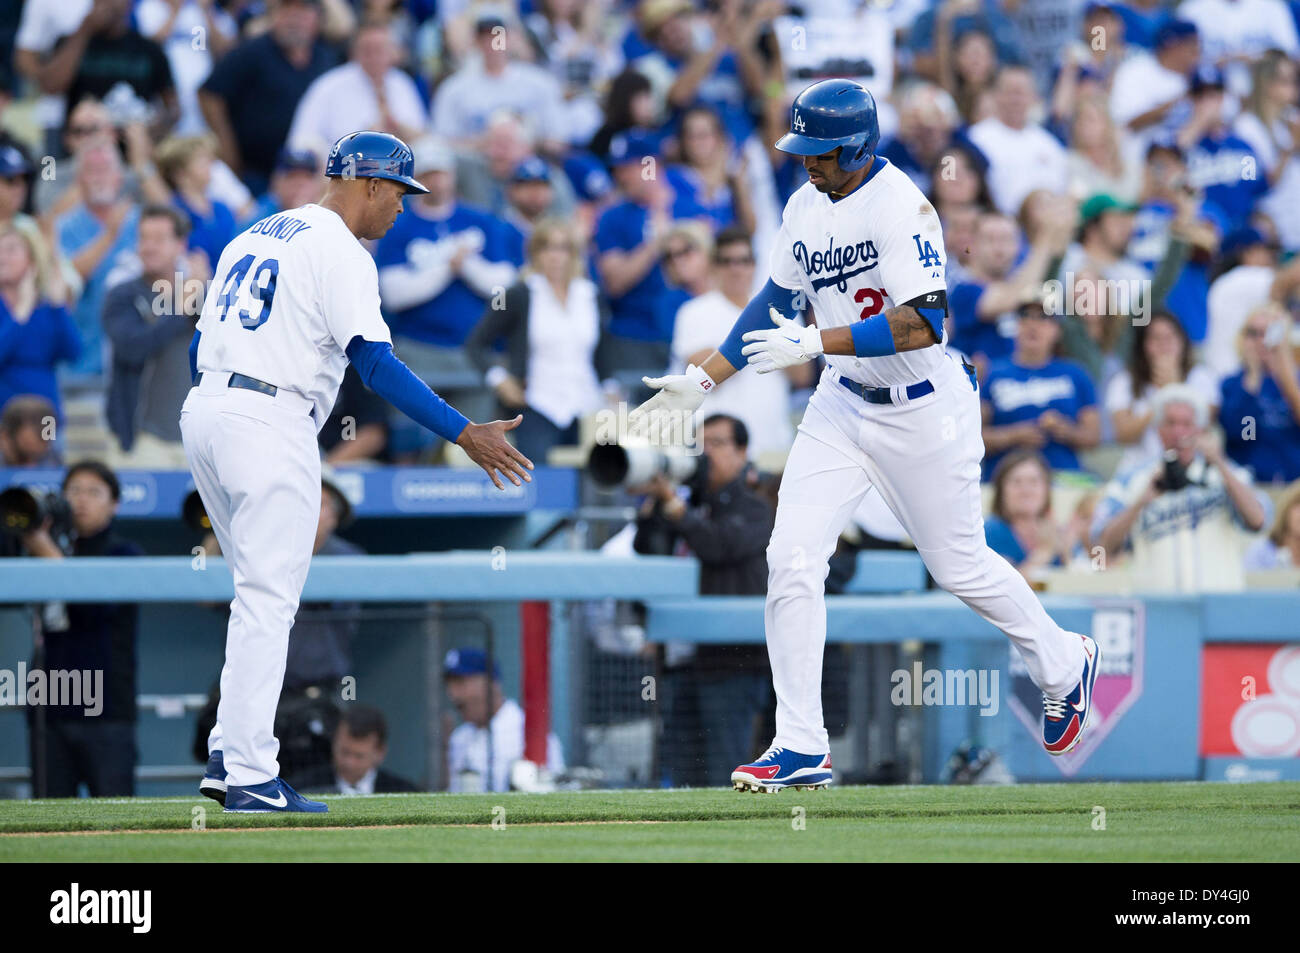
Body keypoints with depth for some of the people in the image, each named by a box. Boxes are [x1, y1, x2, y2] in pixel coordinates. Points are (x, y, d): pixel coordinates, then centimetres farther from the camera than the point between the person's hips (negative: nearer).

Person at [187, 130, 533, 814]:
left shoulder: (251, 238, 21)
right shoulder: (339, 252, -6)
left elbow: (201, 347, 21)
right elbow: (375, 363, -16)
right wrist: (465, 434, -17)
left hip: (203, 409, 9)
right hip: (270, 424, -9)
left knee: (263, 596, 17)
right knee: (268, 600, -7)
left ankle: (229, 755, 12)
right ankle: (249, 777, -10)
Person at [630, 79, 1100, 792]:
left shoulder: (900, 206, -22)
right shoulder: (805, 207, 3)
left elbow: (921, 324, -31)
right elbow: (776, 302, 16)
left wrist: (813, 344, -34)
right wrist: (702, 379, 12)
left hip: (923, 411, -7)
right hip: (842, 406, 7)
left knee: (959, 566, 8)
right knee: (791, 561, -7)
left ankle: (1063, 666, 36)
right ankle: (801, 748, -3)